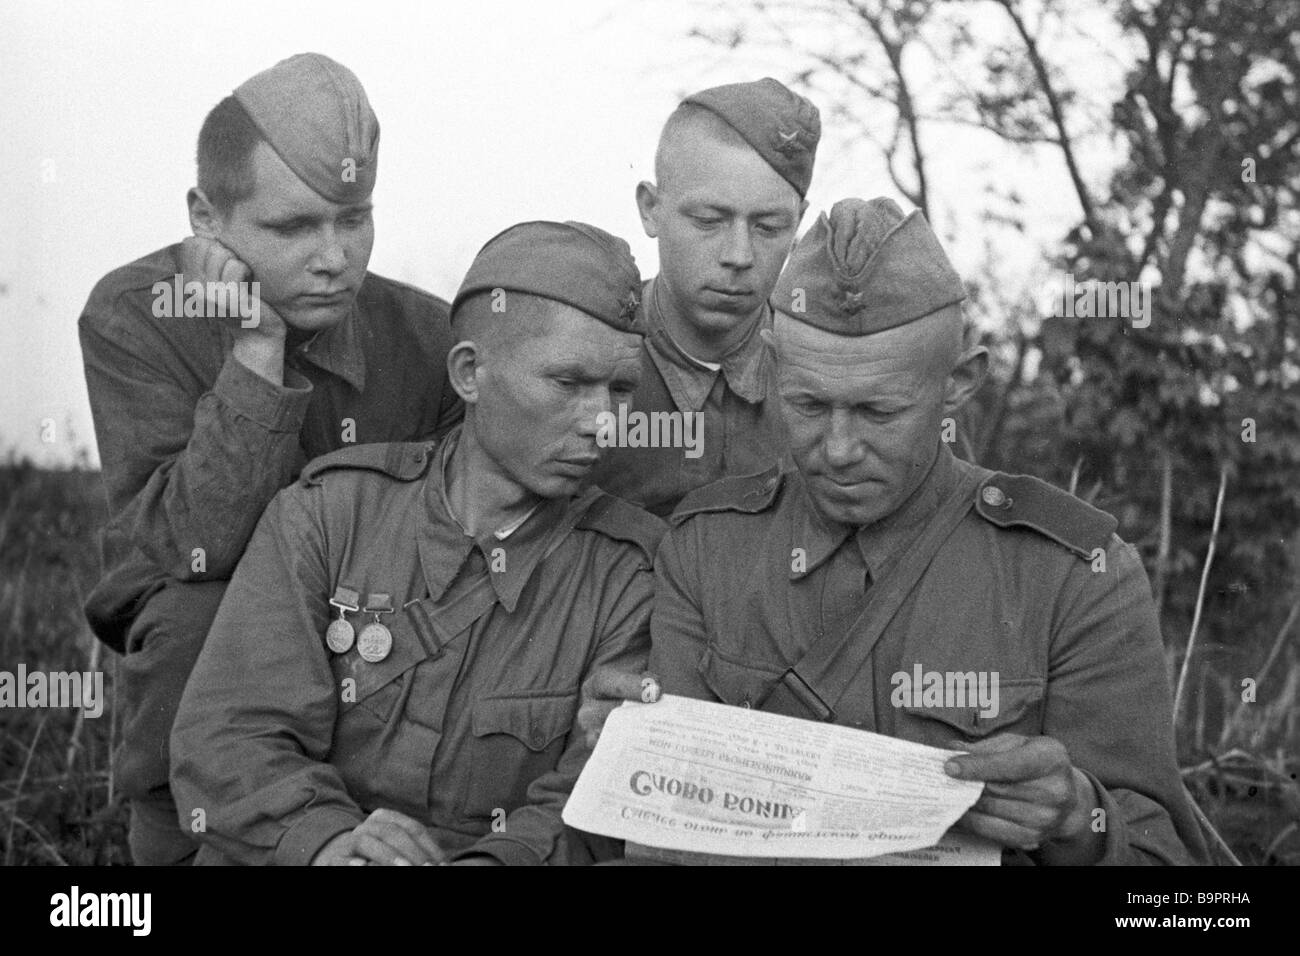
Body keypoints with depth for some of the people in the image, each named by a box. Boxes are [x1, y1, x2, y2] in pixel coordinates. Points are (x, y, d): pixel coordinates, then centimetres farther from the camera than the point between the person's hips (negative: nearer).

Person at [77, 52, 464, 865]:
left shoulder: (426, 336, -8)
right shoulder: (132, 318, -16)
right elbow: (199, 546, -28)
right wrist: (258, 349, -31)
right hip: (192, 648, -3)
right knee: (192, 610, -34)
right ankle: (189, 828, -12)